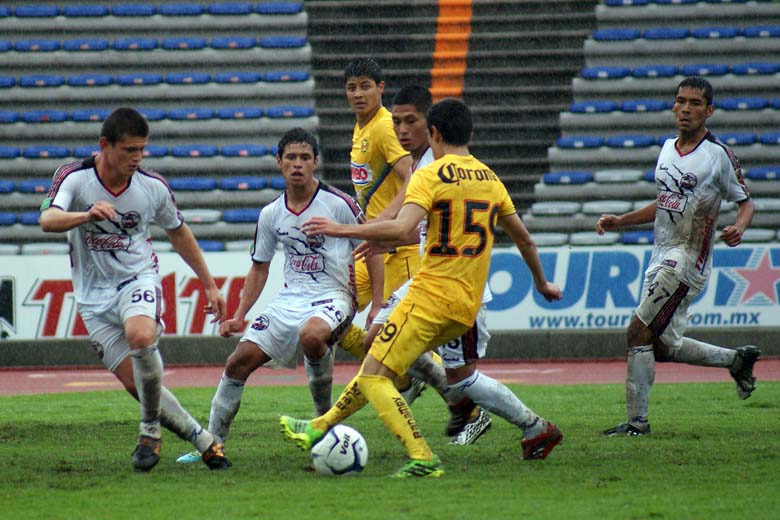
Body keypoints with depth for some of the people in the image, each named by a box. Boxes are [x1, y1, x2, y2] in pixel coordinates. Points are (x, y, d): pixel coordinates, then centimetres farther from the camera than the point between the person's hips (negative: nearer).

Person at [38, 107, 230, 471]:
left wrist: (209, 284, 18)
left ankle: (151, 430, -14)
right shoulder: (75, 177, -13)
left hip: (138, 279, 0)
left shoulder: (153, 187, -5)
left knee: (140, 335, -33)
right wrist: (87, 215, -51)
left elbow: (178, 233, 14)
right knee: (135, 384, -5)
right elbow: (47, 220, -31)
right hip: (94, 296, 1)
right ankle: (203, 441, 10)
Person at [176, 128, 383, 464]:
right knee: (239, 361, -5)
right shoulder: (271, 214, 7)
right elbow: (259, 267, 18)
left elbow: (371, 251, -3)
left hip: (332, 297, -5)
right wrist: (239, 316, 10)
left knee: (311, 335, -39)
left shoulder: (338, 204, -8)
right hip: (290, 298, 5)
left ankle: (325, 416, -14)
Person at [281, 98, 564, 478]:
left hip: (431, 295, -8)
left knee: (373, 378, -6)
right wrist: (541, 283, 39)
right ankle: (320, 428, 26)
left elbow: (402, 228, -24)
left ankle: (422, 459, -19)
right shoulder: (491, 180, 14)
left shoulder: (431, 176, -8)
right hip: (469, 305, 8)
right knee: (379, 364, 20)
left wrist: (340, 230, -19)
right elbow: (523, 239, 23)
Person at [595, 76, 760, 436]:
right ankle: (736, 359, 30)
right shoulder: (668, 148, 14)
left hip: (687, 258, -8)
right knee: (663, 346, 11)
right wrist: (621, 221, 16)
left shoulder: (719, 155, -8)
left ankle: (636, 421, -8)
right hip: (661, 256, 8)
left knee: (639, 332, -13)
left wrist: (738, 228, -23)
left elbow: (745, 201, -2)